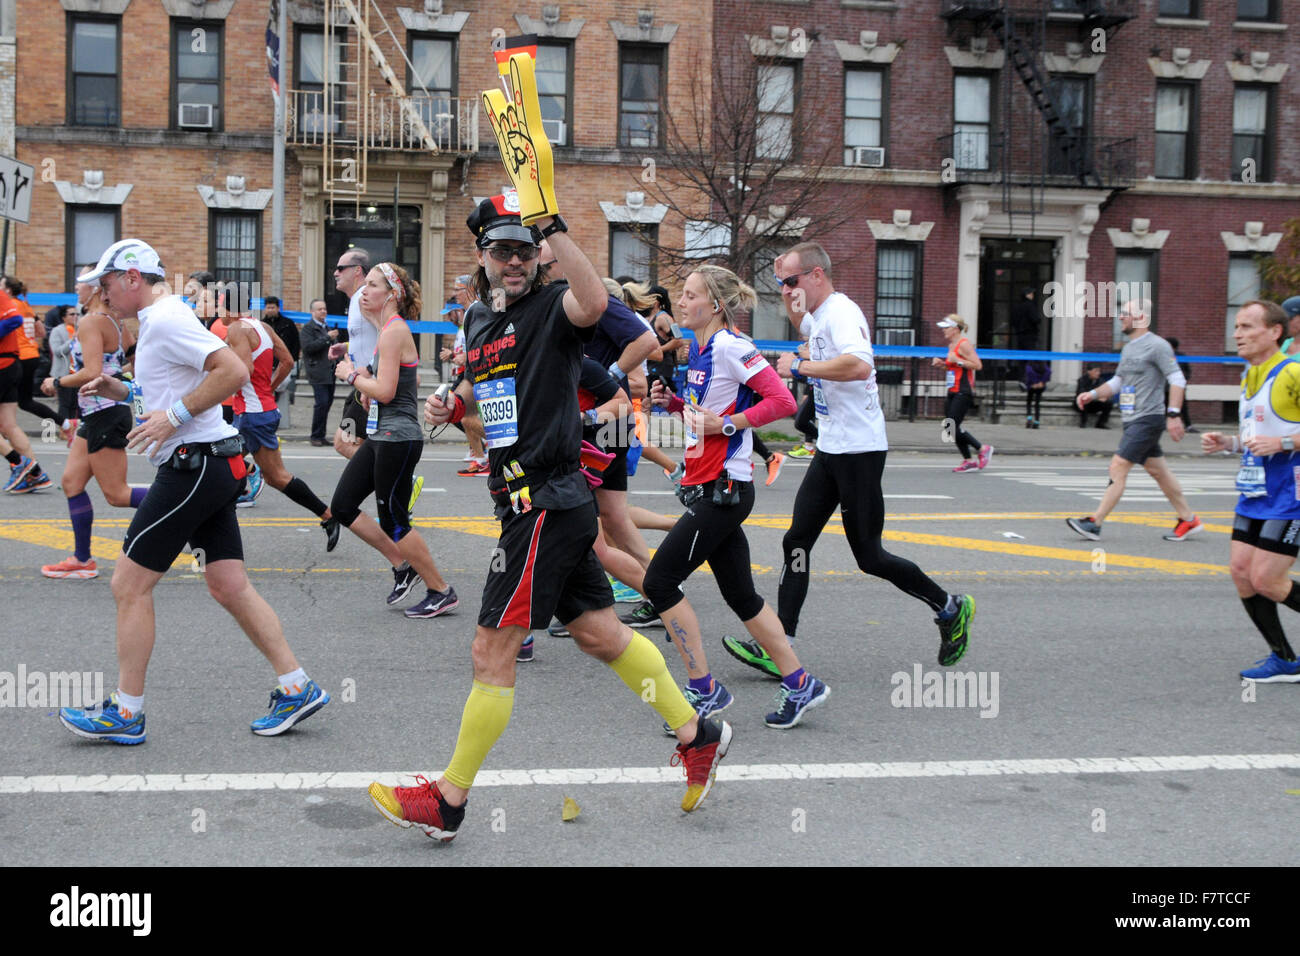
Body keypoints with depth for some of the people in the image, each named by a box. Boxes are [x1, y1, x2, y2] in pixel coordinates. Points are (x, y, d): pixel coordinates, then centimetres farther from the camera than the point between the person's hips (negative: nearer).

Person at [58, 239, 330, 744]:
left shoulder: (166, 320, -13)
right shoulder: (160, 319, 19)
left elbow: (234, 370, -24)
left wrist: (174, 415, -21)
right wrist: (124, 392, 15)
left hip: (192, 465, -10)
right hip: (209, 468, 10)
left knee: (130, 584, -1)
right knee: (229, 587, 9)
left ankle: (125, 712, 8)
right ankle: (296, 688, 11)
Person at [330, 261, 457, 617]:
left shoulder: (395, 330, -14)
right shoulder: (386, 329, 15)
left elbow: (385, 391, -21)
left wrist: (352, 375, -7)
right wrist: (361, 378, 2)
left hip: (398, 438, -10)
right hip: (380, 436, 10)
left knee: (392, 521, -2)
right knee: (342, 507, 10)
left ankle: (441, 592, 10)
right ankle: (403, 565, 21)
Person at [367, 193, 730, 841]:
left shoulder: (552, 306, -10)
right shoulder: (478, 319, 15)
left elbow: (594, 303, -35)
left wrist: (553, 227, -37)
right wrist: (452, 404, 13)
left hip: (547, 503, -9)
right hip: (529, 500, 9)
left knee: (492, 649, -3)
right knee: (597, 633, 16)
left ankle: (448, 801, 10)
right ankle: (696, 734, 29)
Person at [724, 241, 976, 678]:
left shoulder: (842, 311, -15)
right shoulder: (819, 315, 14)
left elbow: (860, 364, -36)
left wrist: (799, 366, -25)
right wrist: (793, 305, 22)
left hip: (859, 450, -10)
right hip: (830, 449, 10)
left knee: (869, 556, -1)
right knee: (797, 542, 0)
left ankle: (951, 609, 20)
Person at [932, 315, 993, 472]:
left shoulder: (964, 344, -11)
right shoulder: (951, 345, 17)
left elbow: (977, 365, -17)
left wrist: (957, 360, -20)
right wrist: (942, 362, 13)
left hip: (963, 392, -10)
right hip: (952, 392, 10)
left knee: (952, 427, -13)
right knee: (950, 427, 6)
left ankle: (982, 449, 1)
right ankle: (968, 461, 13)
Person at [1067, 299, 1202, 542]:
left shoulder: (1157, 345, -11)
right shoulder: (1128, 348, 16)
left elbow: (1177, 380, -15)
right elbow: (1117, 382, 23)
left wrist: (1173, 415, -22)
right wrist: (1093, 394, 7)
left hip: (1148, 419, -9)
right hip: (1133, 421, 9)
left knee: (1118, 467, -13)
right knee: (1158, 470, 15)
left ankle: (1095, 524, -12)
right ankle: (1189, 520, 25)